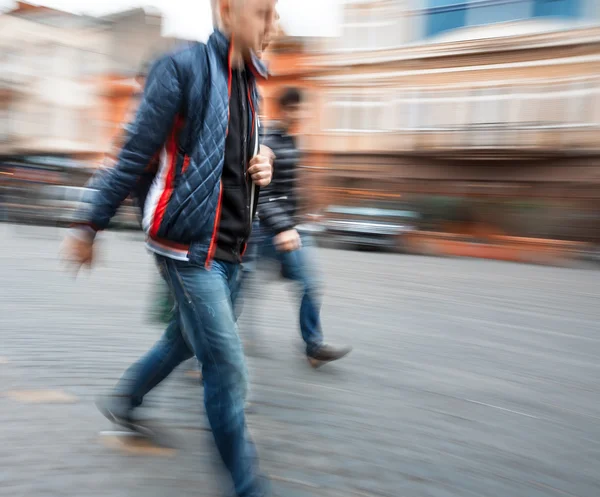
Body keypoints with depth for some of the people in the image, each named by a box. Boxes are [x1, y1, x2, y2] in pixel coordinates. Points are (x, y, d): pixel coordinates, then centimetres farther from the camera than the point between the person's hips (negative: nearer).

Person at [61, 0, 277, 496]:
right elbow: (135, 156, -10)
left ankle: (123, 400, 49)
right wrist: (90, 225, -5)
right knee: (228, 372, -4)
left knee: (186, 339, 24)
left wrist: (261, 167, 2)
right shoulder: (183, 67, -11)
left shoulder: (249, 84, 13)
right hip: (190, 245, -8)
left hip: (230, 248, 9)